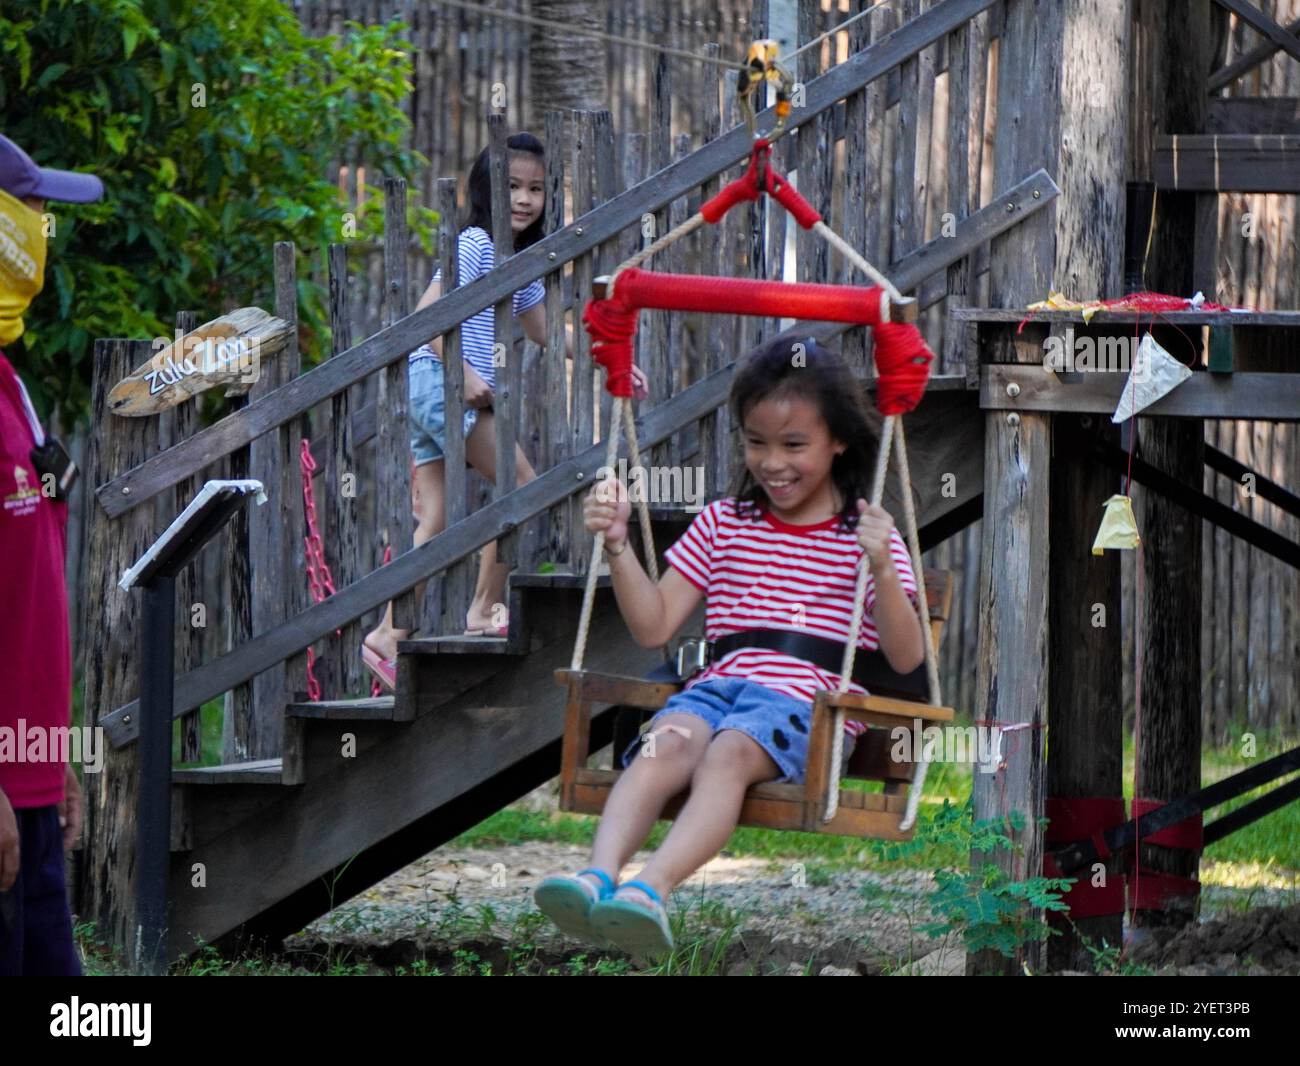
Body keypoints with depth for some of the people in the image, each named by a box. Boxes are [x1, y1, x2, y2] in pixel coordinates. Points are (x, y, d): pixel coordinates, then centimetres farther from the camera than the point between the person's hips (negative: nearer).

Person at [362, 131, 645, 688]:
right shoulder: (475, 244, -9)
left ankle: (389, 634, -1)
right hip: (439, 378, -9)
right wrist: (465, 374, -23)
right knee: (523, 485, -6)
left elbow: (541, 329, 28)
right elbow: (428, 313, -17)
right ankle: (485, 610, 0)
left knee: (434, 519, 4)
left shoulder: (522, 259, 18)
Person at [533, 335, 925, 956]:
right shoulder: (723, 525, 21)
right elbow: (655, 627, 16)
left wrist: (883, 570, -14)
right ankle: (598, 875, -55)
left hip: (808, 701, -3)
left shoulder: (865, 537, 10)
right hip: (718, 687, 3)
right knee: (669, 739, -32)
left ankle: (651, 889, -57)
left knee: (730, 750, -36)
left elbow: (906, 660, 1)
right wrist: (618, 548, 3)